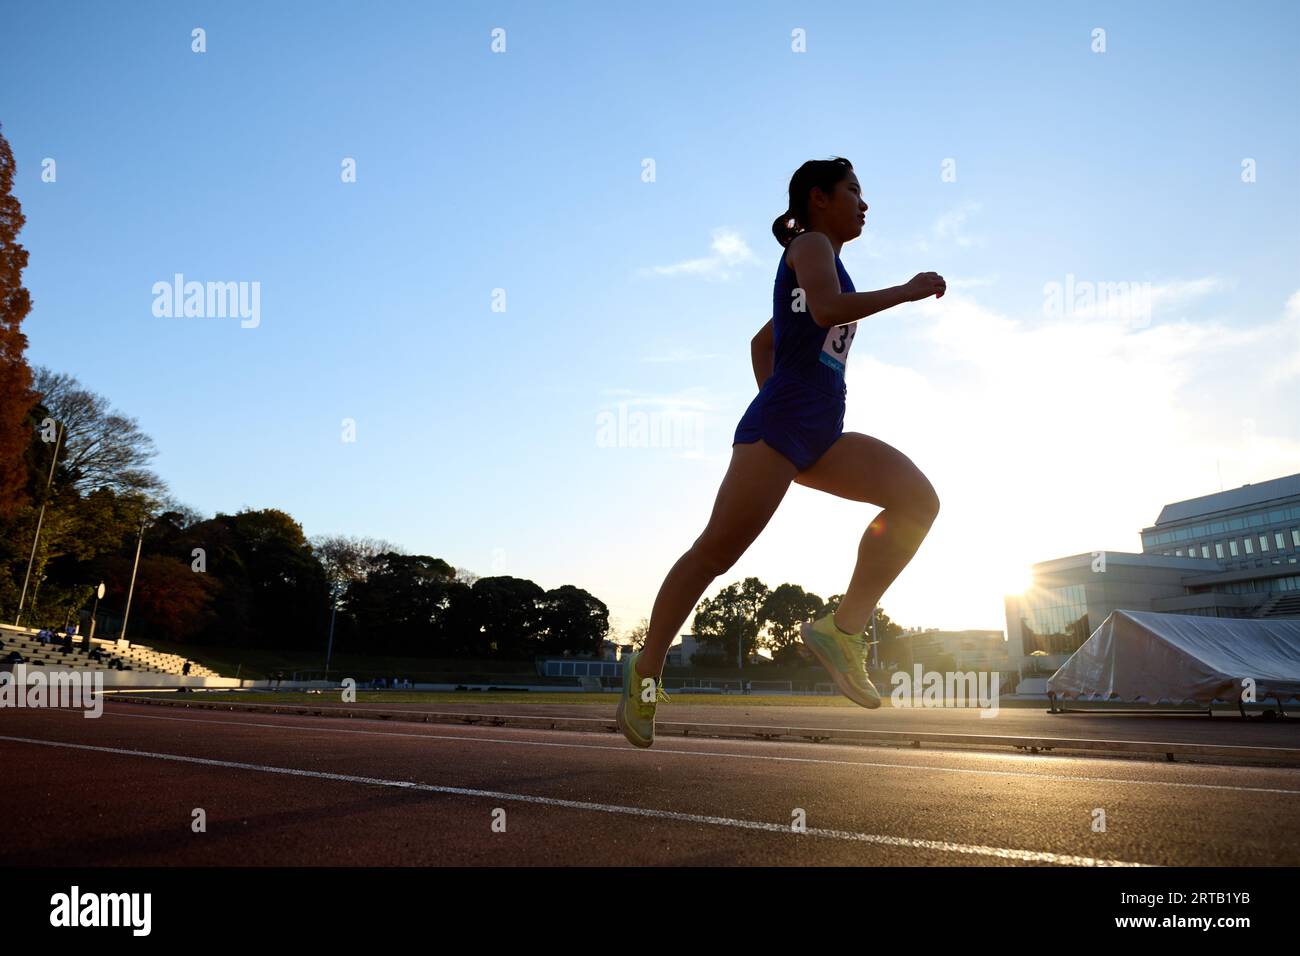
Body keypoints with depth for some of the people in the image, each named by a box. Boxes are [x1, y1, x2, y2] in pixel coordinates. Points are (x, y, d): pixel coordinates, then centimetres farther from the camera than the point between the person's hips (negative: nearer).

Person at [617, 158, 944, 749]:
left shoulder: (820, 261, 28)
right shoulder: (810, 245, 3)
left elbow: (761, 342, 34)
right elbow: (828, 309, -20)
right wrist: (907, 290, -10)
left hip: (821, 437, 9)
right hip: (779, 427, -9)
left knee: (918, 498, -8)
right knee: (717, 551, -8)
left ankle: (844, 630, -11)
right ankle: (647, 672, 6)